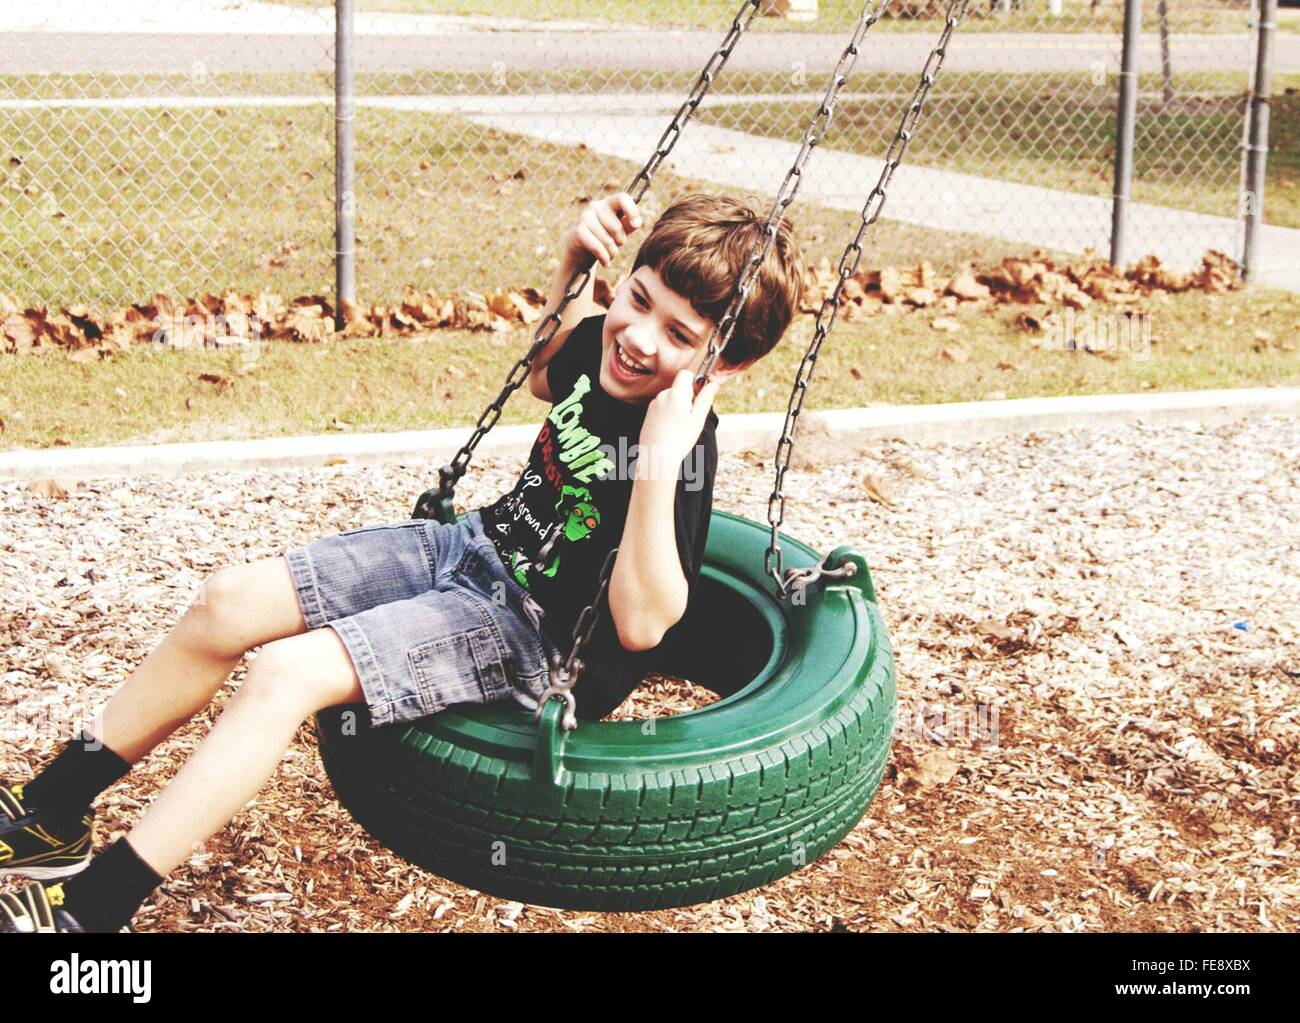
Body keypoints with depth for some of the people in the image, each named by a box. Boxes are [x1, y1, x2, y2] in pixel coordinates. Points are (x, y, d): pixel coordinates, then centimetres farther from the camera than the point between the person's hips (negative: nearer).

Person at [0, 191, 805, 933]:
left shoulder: (681, 453, -27)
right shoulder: (606, 345, -4)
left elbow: (642, 623, -34)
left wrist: (660, 461, -43)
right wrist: (576, 261, 5)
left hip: (524, 631, -8)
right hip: (478, 544, 9)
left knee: (288, 673, -25)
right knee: (229, 602, 2)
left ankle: (92, 905, -17)